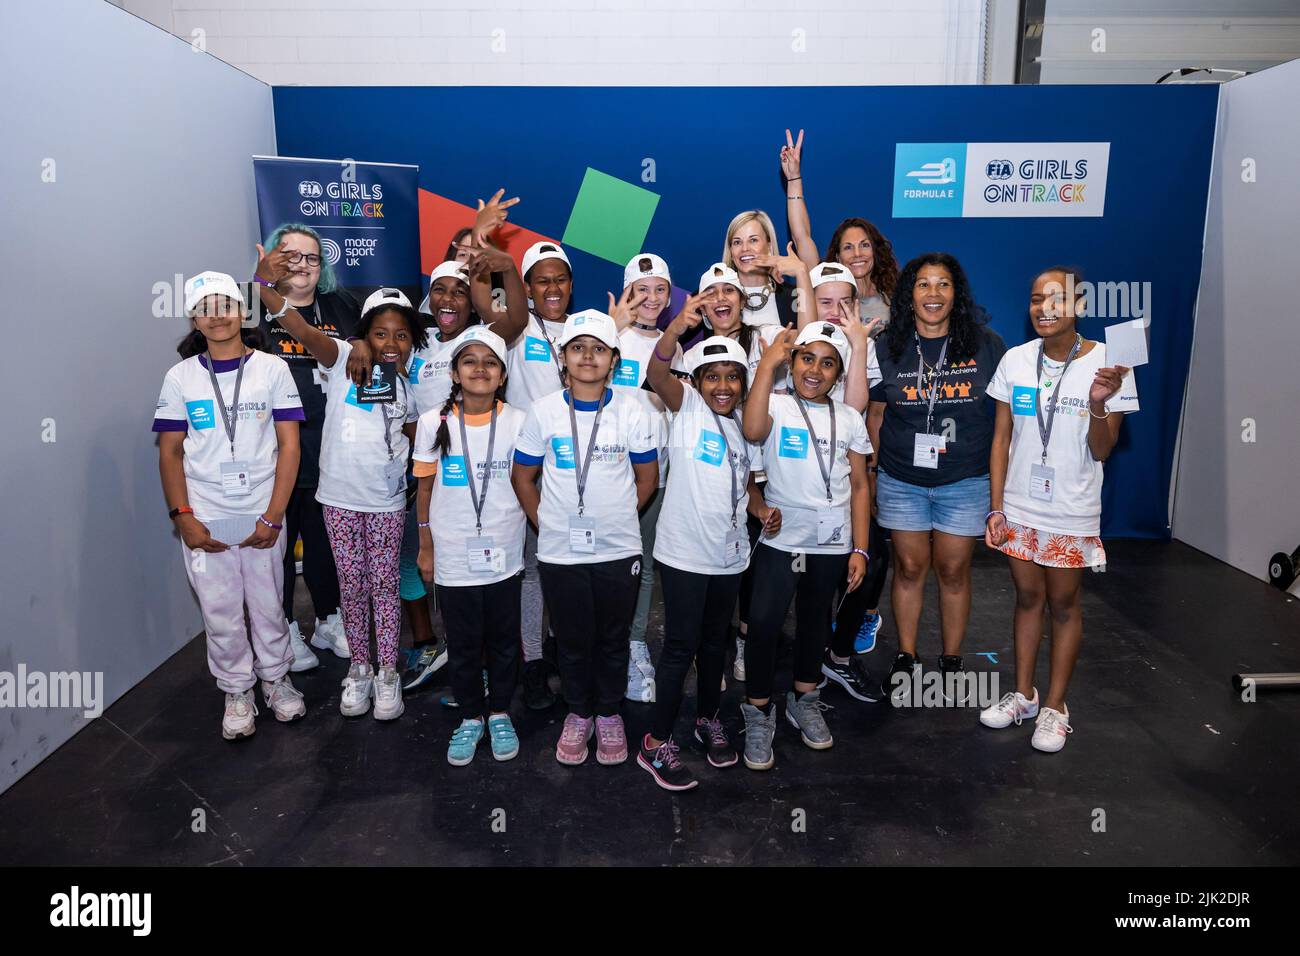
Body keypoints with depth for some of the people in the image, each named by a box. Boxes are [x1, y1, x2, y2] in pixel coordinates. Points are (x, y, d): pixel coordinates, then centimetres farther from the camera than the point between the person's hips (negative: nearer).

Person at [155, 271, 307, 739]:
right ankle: (237, 692, 27)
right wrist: (183, 517, -6)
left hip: (262, 516, -1)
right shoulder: (180, 377, 3)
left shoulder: (271, 369, -1)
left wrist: (273, 517, -9)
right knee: (220, 612, 9)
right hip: (205, 519, 1)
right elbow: (170, 452, 5)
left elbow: (289, 446, -3)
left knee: (267, 605, 10)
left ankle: (275, 678, 31)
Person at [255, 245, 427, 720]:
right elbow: (304, 331, -27)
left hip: (387, 502, 1)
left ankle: (387, 674, 21)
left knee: (384, 586, 7)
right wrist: (266, 286, -44)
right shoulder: (344, 360, -8)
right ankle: (359, 668, 27)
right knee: (351, 586, 10)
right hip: (340, 498, -1)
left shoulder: (411, 385, 2)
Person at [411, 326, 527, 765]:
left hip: (504, 555, 0)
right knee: (463, 645, 12)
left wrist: (532, 541, 4)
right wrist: (426, 548, 5)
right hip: (453, 559, 0)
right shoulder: (434, 423, -4)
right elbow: (425, 489, 4)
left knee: (503, 642, 13)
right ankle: (470, 717, 32)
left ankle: (500, 714, 33)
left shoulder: (517, 422, -4)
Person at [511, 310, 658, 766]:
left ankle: (609, 715, 32)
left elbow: (647, 479, 7)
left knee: (613, 639, 12)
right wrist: (546, 523, 2)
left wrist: (617, 518, 5)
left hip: (618, 550, 0)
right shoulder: (544, 411, -1)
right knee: (572, 640, 12)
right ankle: (578, 714, 32)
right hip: (560, 552, 0)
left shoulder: (632, 412, -2)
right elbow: (522, 476, 6)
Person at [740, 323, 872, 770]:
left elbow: (860, 486, 7)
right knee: (764, 621, -11)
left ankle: (804, 700, 36)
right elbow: (753, 430, -28)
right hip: (780, 538, -3)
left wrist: (860, 548, 1)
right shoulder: (776, 406, -3)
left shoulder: (849, 419, 5)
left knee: (815, 620, 17)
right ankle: (758, 712, 8)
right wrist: (767, 363, -27)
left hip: (831, 543, 3)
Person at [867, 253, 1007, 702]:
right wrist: (870, 474, 7)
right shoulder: (887, 347, -1)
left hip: (965, 483, -1)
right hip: (902, 482, 1)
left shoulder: (987, 344, -4)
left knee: (953, 571, 9)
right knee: (910, 568, 9)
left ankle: (951, 663, 27)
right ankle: (906, 659, 26)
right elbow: (875, 415, 6)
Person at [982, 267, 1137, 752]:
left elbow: (1101, 451, -9)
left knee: (1063, 604, 9)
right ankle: (1023, 695, 29)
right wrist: (996, 507, -2)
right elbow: (1001, 438, 1)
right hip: (1019, 507, 2)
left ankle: (1054, 706, 23)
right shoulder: (1016, 360, -3)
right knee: (1027, 596, 14)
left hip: (1071, 513, -2)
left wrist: (1098, 403, -27)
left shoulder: (1108, 363, -10)